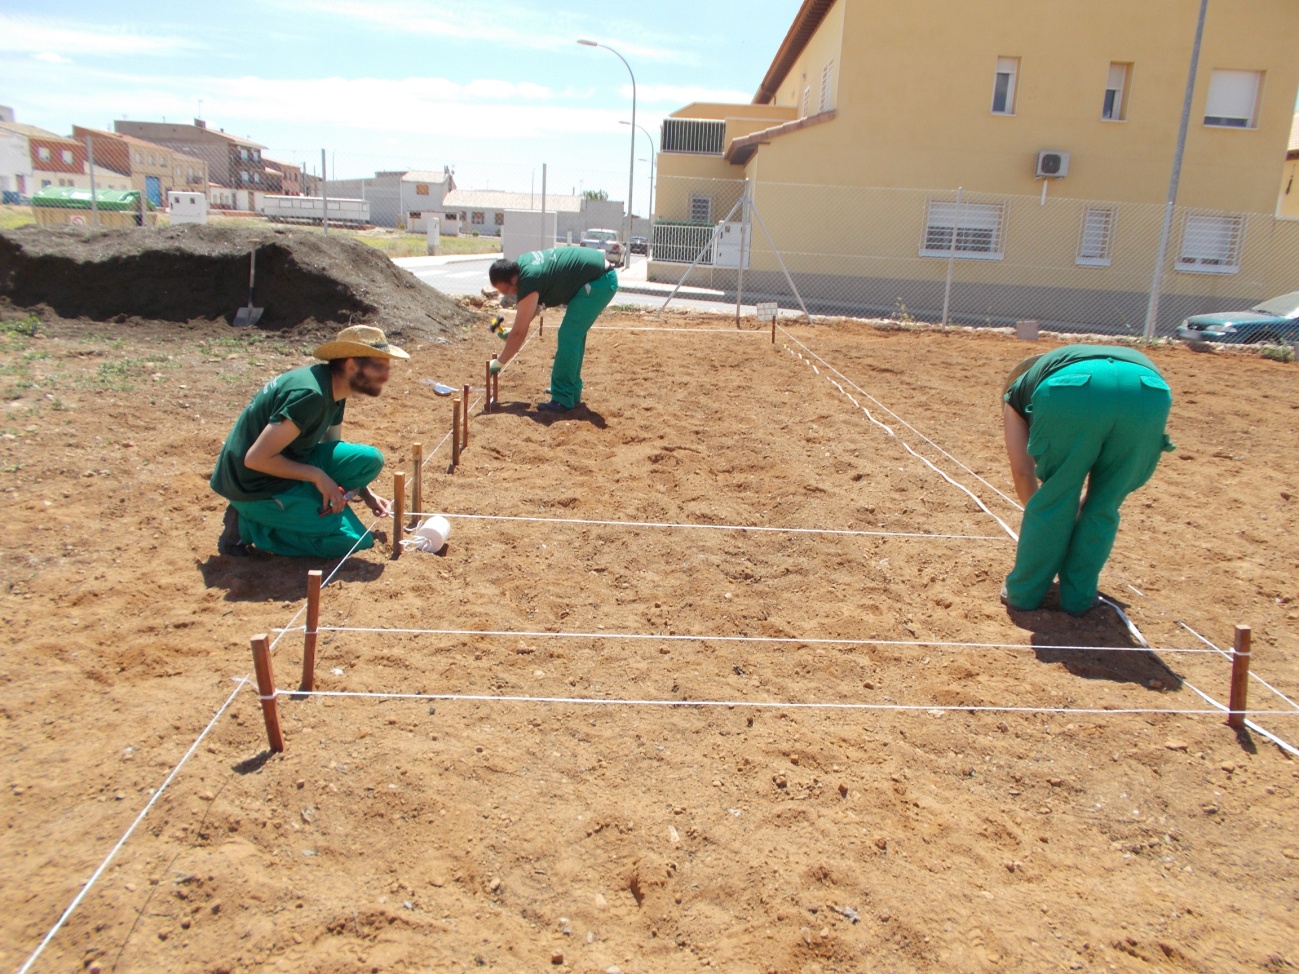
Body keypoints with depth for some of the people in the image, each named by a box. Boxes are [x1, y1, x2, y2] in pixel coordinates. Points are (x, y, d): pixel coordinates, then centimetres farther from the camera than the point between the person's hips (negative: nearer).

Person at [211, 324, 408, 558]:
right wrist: (318, 476, -20)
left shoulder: (332, 389, 3)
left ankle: (288, 515, 1)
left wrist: (367, 494, 11)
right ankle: (249, 526, -4)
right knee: (357, 540, -11)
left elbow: (333, 448, 18)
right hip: (256, 488, -9)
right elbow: (256, 459, -26)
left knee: (370, 460, -5)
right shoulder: (310, 395, -27)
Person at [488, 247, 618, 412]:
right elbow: (533, 306, 24)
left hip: (599, 281, -10)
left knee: (568, 337, -10)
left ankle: (562, 399, -8)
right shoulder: (521, 264, 7)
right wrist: (511, 332, 22)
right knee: (574, 334, 16)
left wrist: (498, 363, -5)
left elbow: (519, 333, -15)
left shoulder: (528, 282, -20)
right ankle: (571, 390, 25)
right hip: (603, 276, 10)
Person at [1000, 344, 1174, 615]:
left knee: (1052, 501, 16)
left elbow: (1022, 470, 29)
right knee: (1104, 505, 22)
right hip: (1148, 394, 4)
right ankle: (1079, 596, 29)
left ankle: (1023, 592, 27)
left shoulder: (1017, 392, 37)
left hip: (1071, 394, -3)